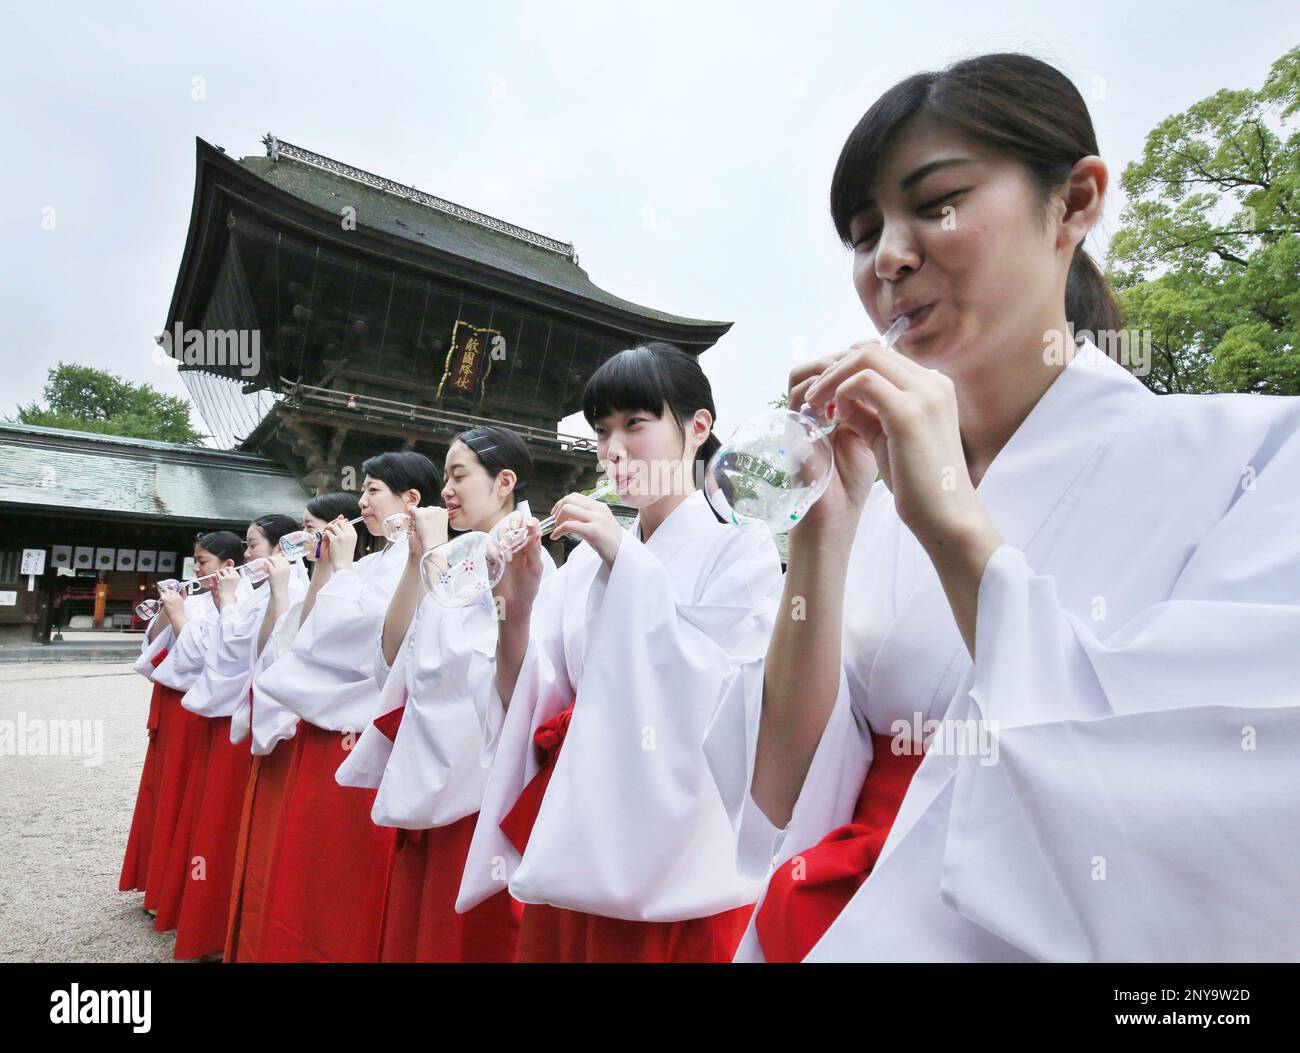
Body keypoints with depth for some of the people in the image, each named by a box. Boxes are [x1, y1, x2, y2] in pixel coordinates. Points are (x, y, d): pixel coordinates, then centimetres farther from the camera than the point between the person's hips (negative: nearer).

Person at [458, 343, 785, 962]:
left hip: (674, 852, -4)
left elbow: (710, 702, -19)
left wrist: (630, 563, -18)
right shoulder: (587, 560, 6)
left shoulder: (740, 553, -6)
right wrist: (516, 608, -15)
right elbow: (528, 706, 2)